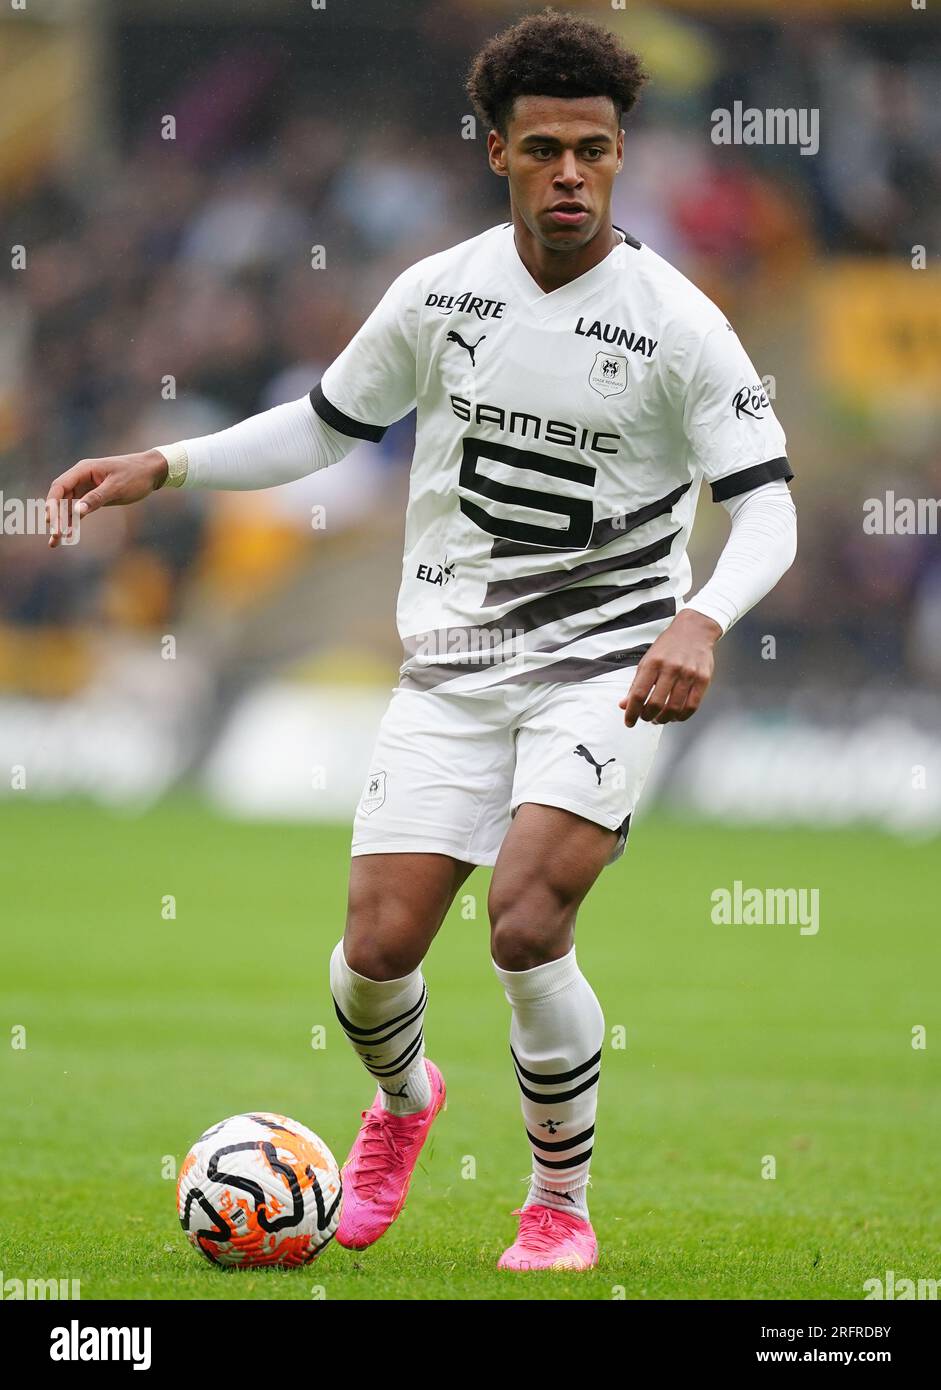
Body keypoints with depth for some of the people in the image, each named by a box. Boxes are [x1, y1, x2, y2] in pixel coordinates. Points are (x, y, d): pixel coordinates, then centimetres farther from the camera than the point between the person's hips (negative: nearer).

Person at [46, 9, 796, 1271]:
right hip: (453, 664, 3)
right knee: (379, 947, -8)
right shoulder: (439, 293, 1)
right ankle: (403, 1101, 31)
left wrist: (702, 620, -31)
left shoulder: (676, 324, -10)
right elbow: (323, 425, 16)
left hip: (604, 667, -3)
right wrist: (163, 467, 5)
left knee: (525, 922, -23)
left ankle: (563, 1209, 0)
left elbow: (767, 506, -11)